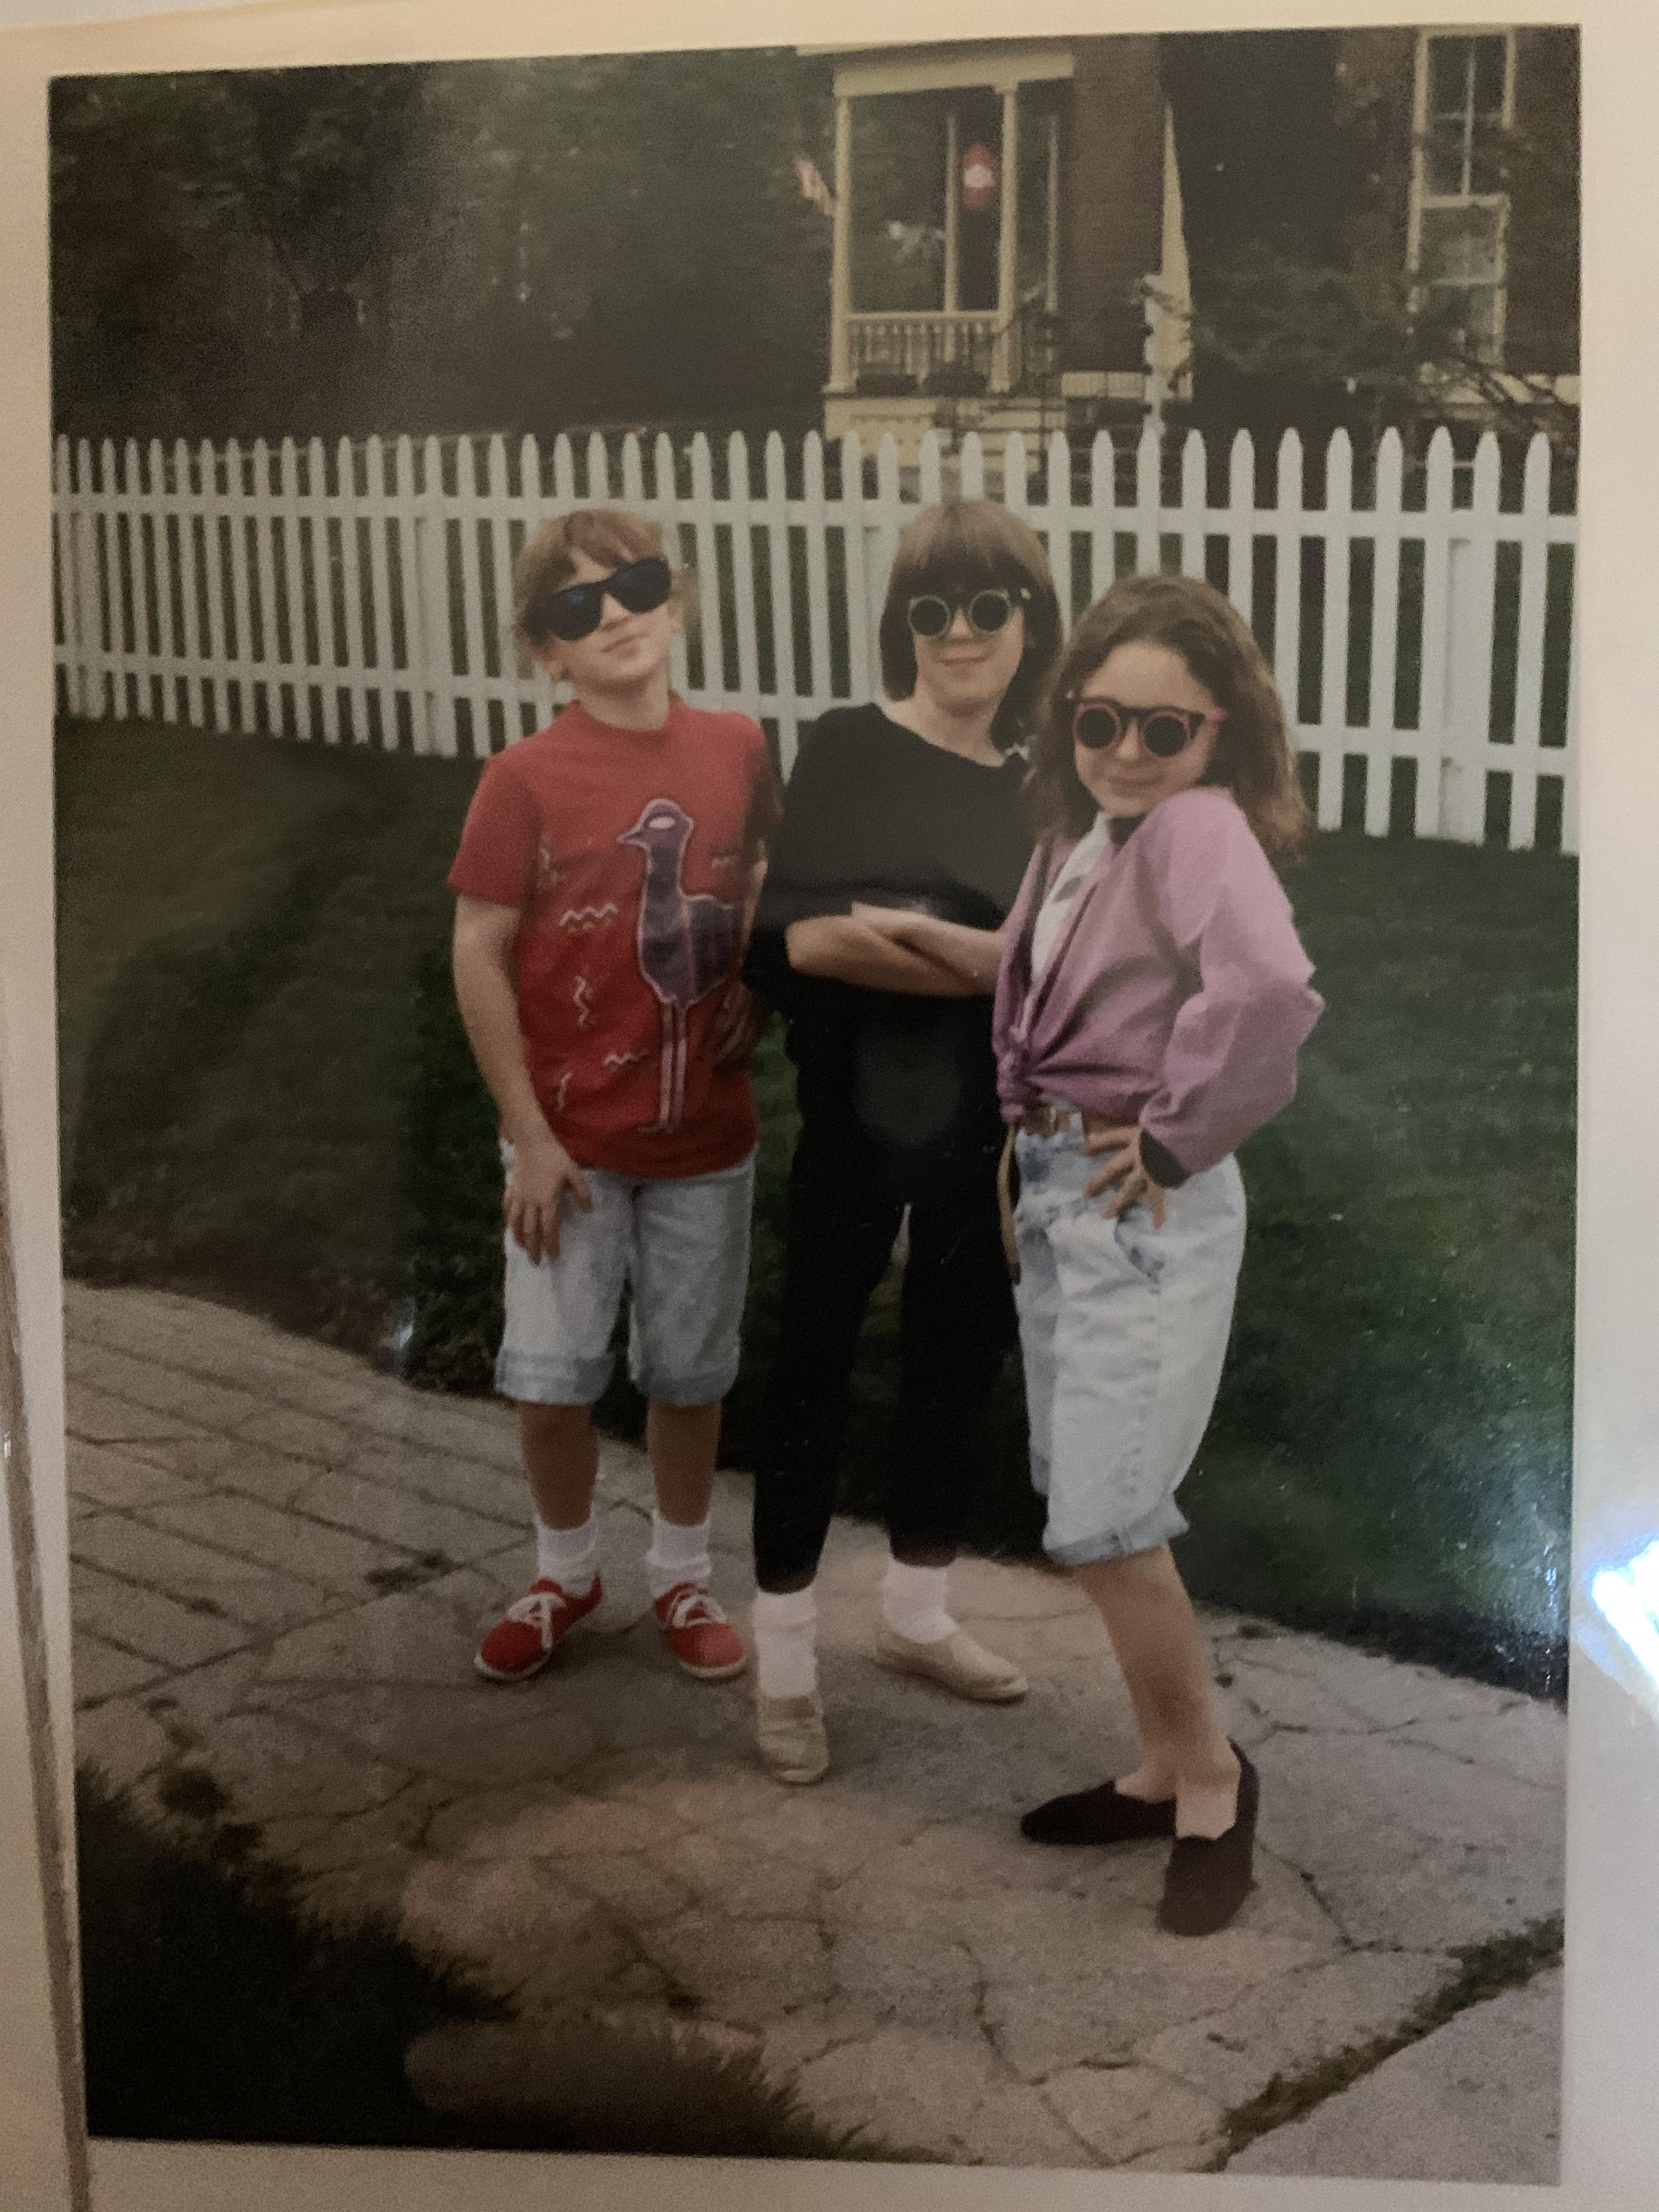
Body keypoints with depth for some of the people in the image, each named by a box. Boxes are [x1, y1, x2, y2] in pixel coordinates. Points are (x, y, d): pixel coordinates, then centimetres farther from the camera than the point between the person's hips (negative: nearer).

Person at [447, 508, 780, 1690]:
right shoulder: (526, 779, -13)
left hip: (706, 1131, 2)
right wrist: (528, 1134, -11)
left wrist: (753, 981, -2)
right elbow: (479, 955, -10)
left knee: (691, 1372, 13)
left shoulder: (739, 748, -4)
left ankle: (683, 1576, 34)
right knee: (551, 1379, 4)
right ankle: (566, 1571, 30)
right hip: (570, 1137, -2)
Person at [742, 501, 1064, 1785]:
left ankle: (917, 1616, 35)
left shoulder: (1039, 791, 4)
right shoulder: (848, 751, -5)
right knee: (813, 1369, 4)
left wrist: (988, 958, -18)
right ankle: (786, 1657, 18)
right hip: (857, 1117, -4)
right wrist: (824, 942, -29)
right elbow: (768, 935, -8)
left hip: (986, 1125, 4)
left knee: (956, 1366, 15)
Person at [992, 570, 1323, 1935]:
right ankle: (1165, 1772, 30)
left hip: (1147, 1211, -9)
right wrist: (1030, 1133, 10)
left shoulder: (1198, 828, -16)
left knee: (1101, 1525, -6)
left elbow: (1270, 988, -36)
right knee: (1093, 1509, 15)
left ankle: (1212, 1774, 16)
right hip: (1055, 1194, 9)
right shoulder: (1078, 832, 9)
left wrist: (1179, 1139, -23)